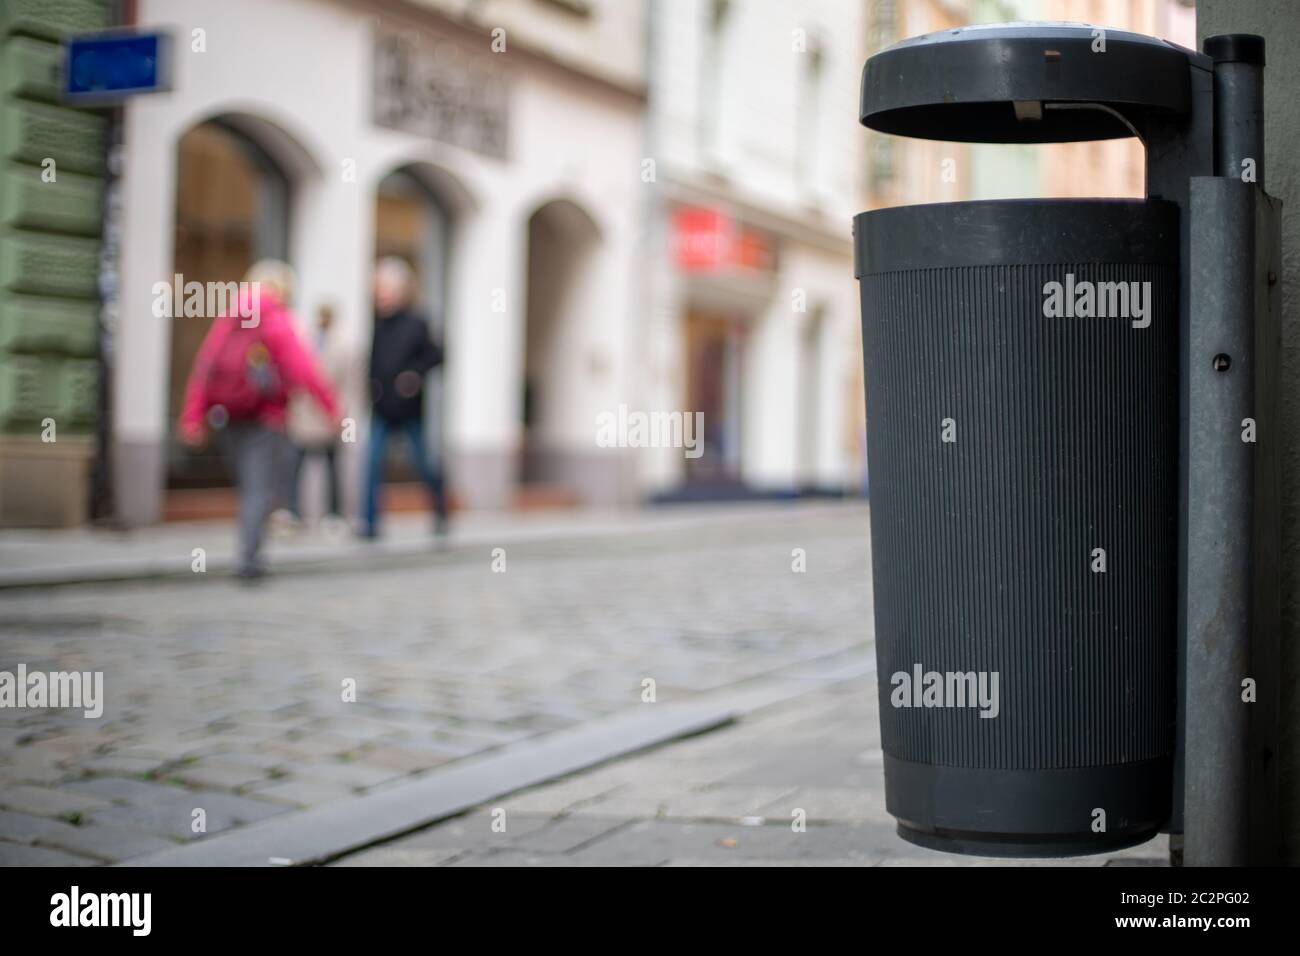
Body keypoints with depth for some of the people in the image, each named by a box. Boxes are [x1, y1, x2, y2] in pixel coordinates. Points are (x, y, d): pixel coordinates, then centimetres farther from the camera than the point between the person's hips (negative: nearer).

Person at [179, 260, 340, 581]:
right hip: (264, 419, -5)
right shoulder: (277, 320, -8)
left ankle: (249, 554, 18)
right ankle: (249, 557, -15)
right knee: (261, 489, -4)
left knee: (247, 487, 16)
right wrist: (331, 406, -9)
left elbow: (203, 368, 3)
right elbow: (302, 368, -14)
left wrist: (192, 416, 3)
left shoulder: (227, 320, 8)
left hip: (228, 418, 5)